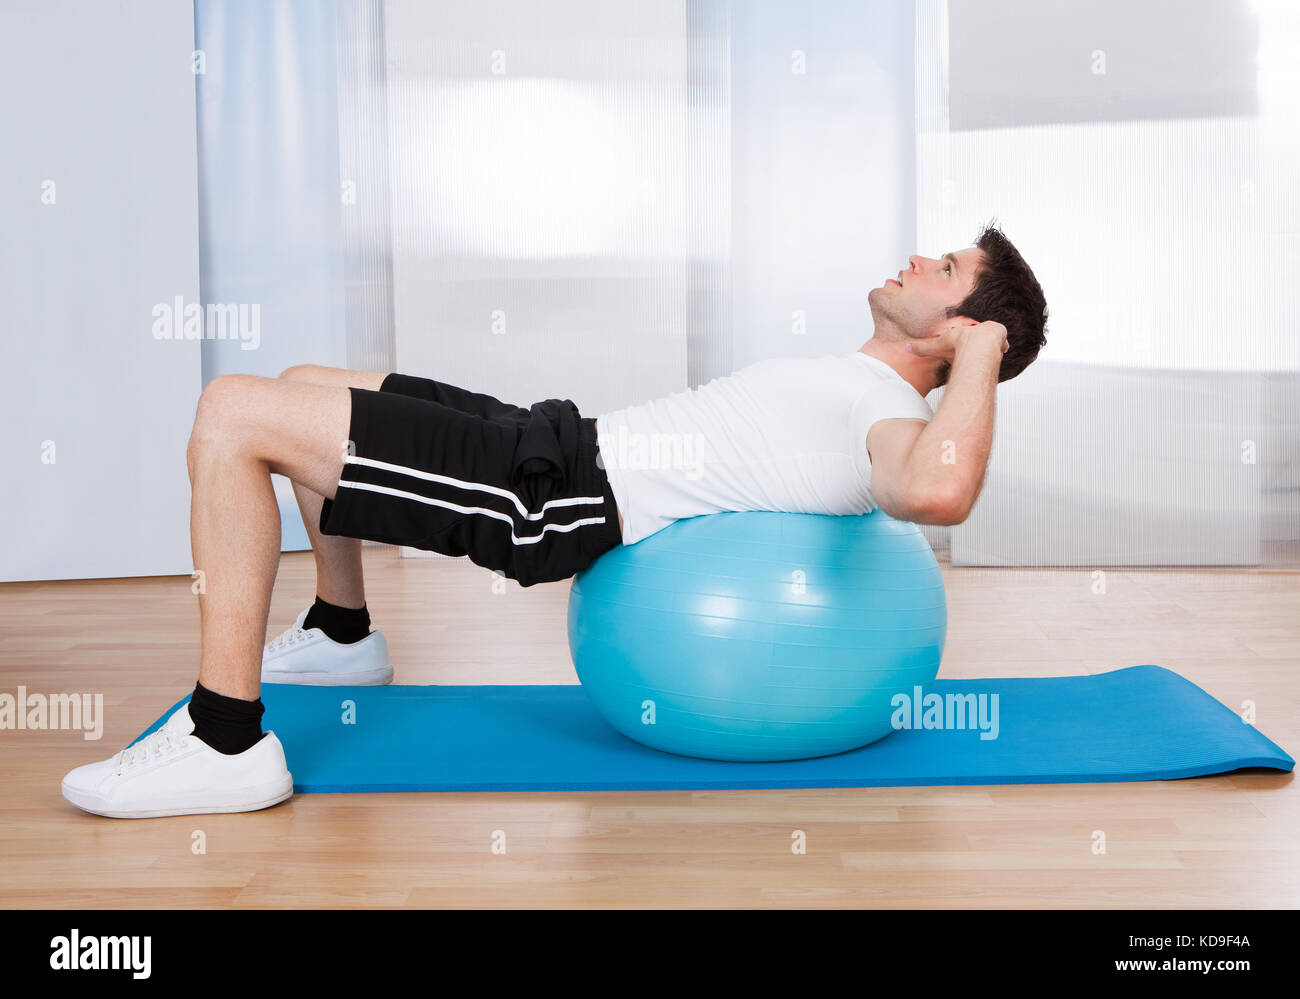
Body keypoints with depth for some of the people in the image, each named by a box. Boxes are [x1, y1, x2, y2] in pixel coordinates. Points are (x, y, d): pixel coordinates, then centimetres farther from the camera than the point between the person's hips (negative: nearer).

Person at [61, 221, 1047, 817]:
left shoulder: (889, 417, -14)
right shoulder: (857, 387, 16)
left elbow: (937, 491, -39)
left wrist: (979, 360, -22)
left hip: (553, 496, -10)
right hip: (560, 441, 10)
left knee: (233, 414, -18)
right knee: (301, 383, 27)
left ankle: (225, 743, -12)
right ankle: (341, 636, 38)